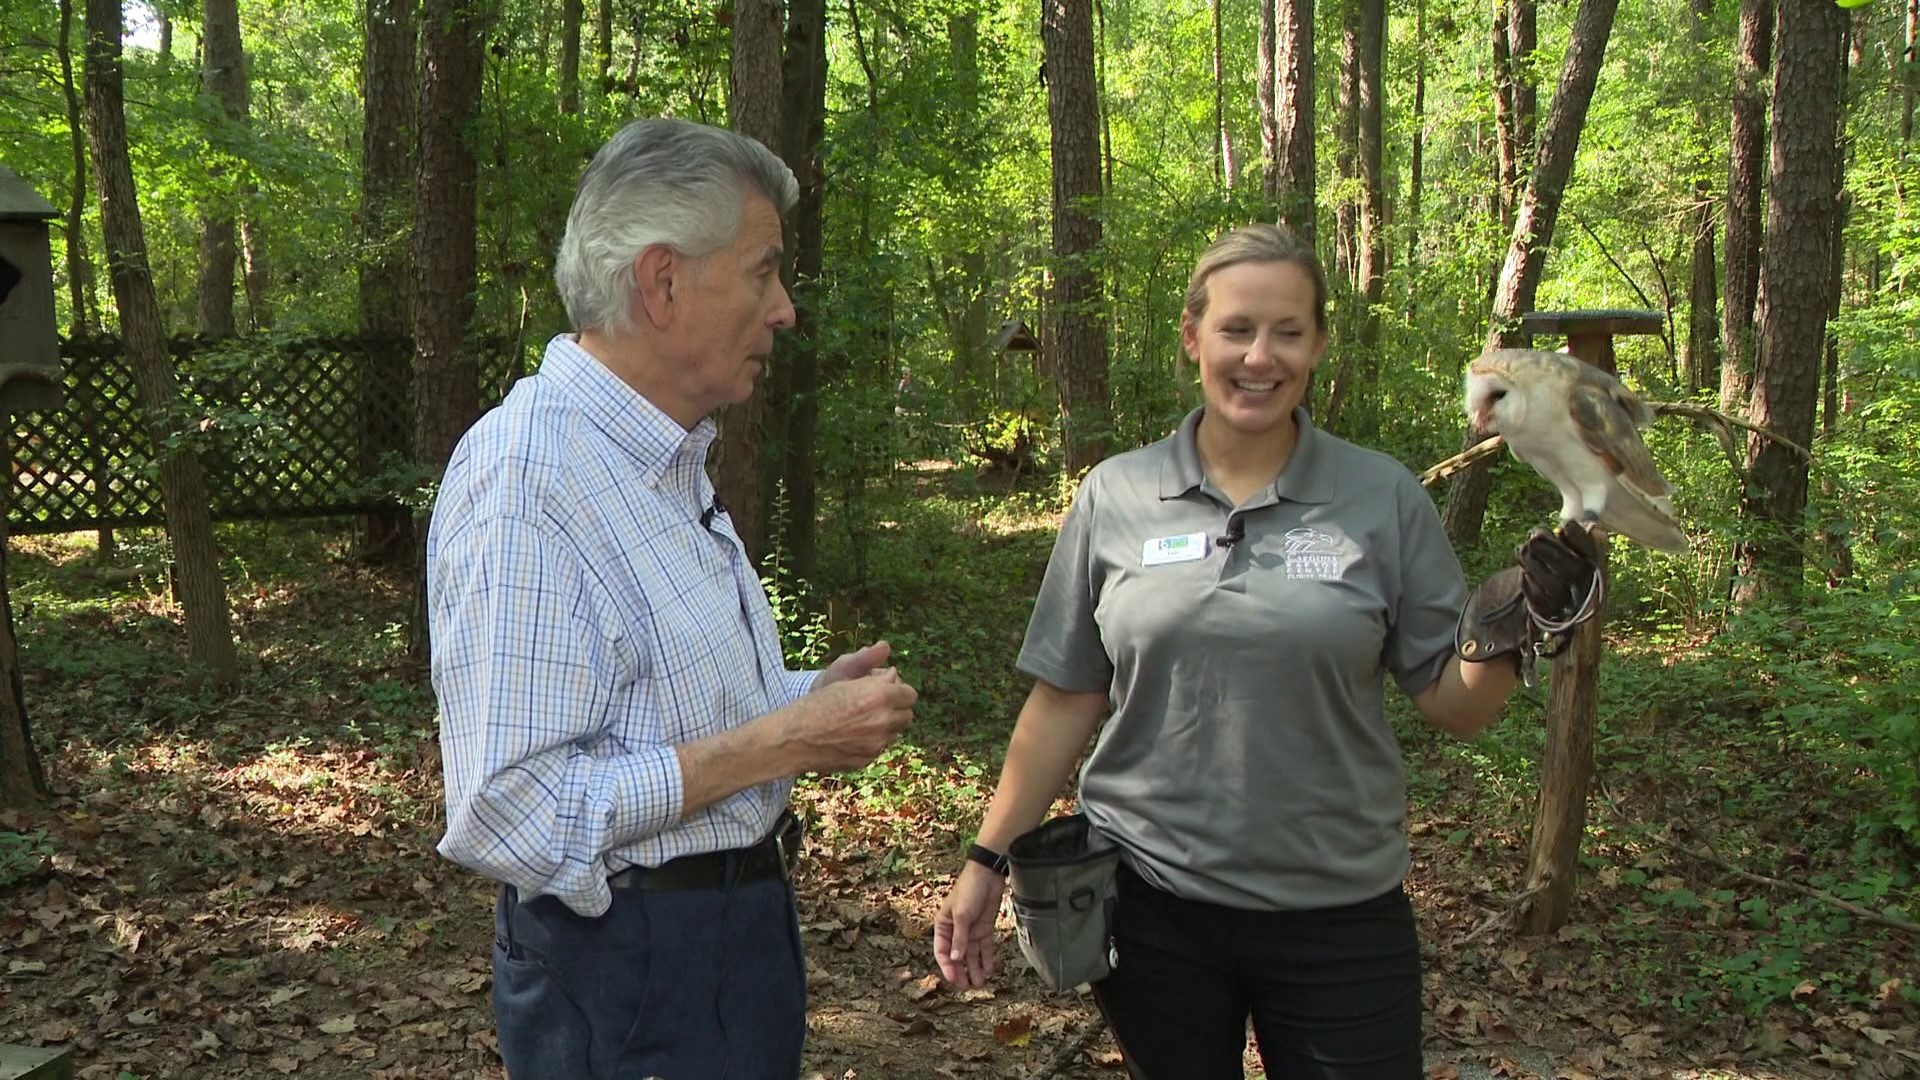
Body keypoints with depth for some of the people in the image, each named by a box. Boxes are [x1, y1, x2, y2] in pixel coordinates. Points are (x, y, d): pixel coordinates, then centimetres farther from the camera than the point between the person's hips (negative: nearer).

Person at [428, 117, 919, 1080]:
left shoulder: (667, 459, 9)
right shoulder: (524, 478, -22)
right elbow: (513, 815, -28)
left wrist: (807, 701, 0)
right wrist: (778, 741, -23)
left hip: (737, 925, 9)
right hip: (628, 977, -9)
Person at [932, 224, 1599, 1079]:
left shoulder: (1386, 500, -3)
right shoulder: (1114, 497, -1)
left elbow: (1454, 706, -1)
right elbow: (1066, 702, 4)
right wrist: (988, 861, 2)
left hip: (1336, 914, 0)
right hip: (1152, 903, 1)